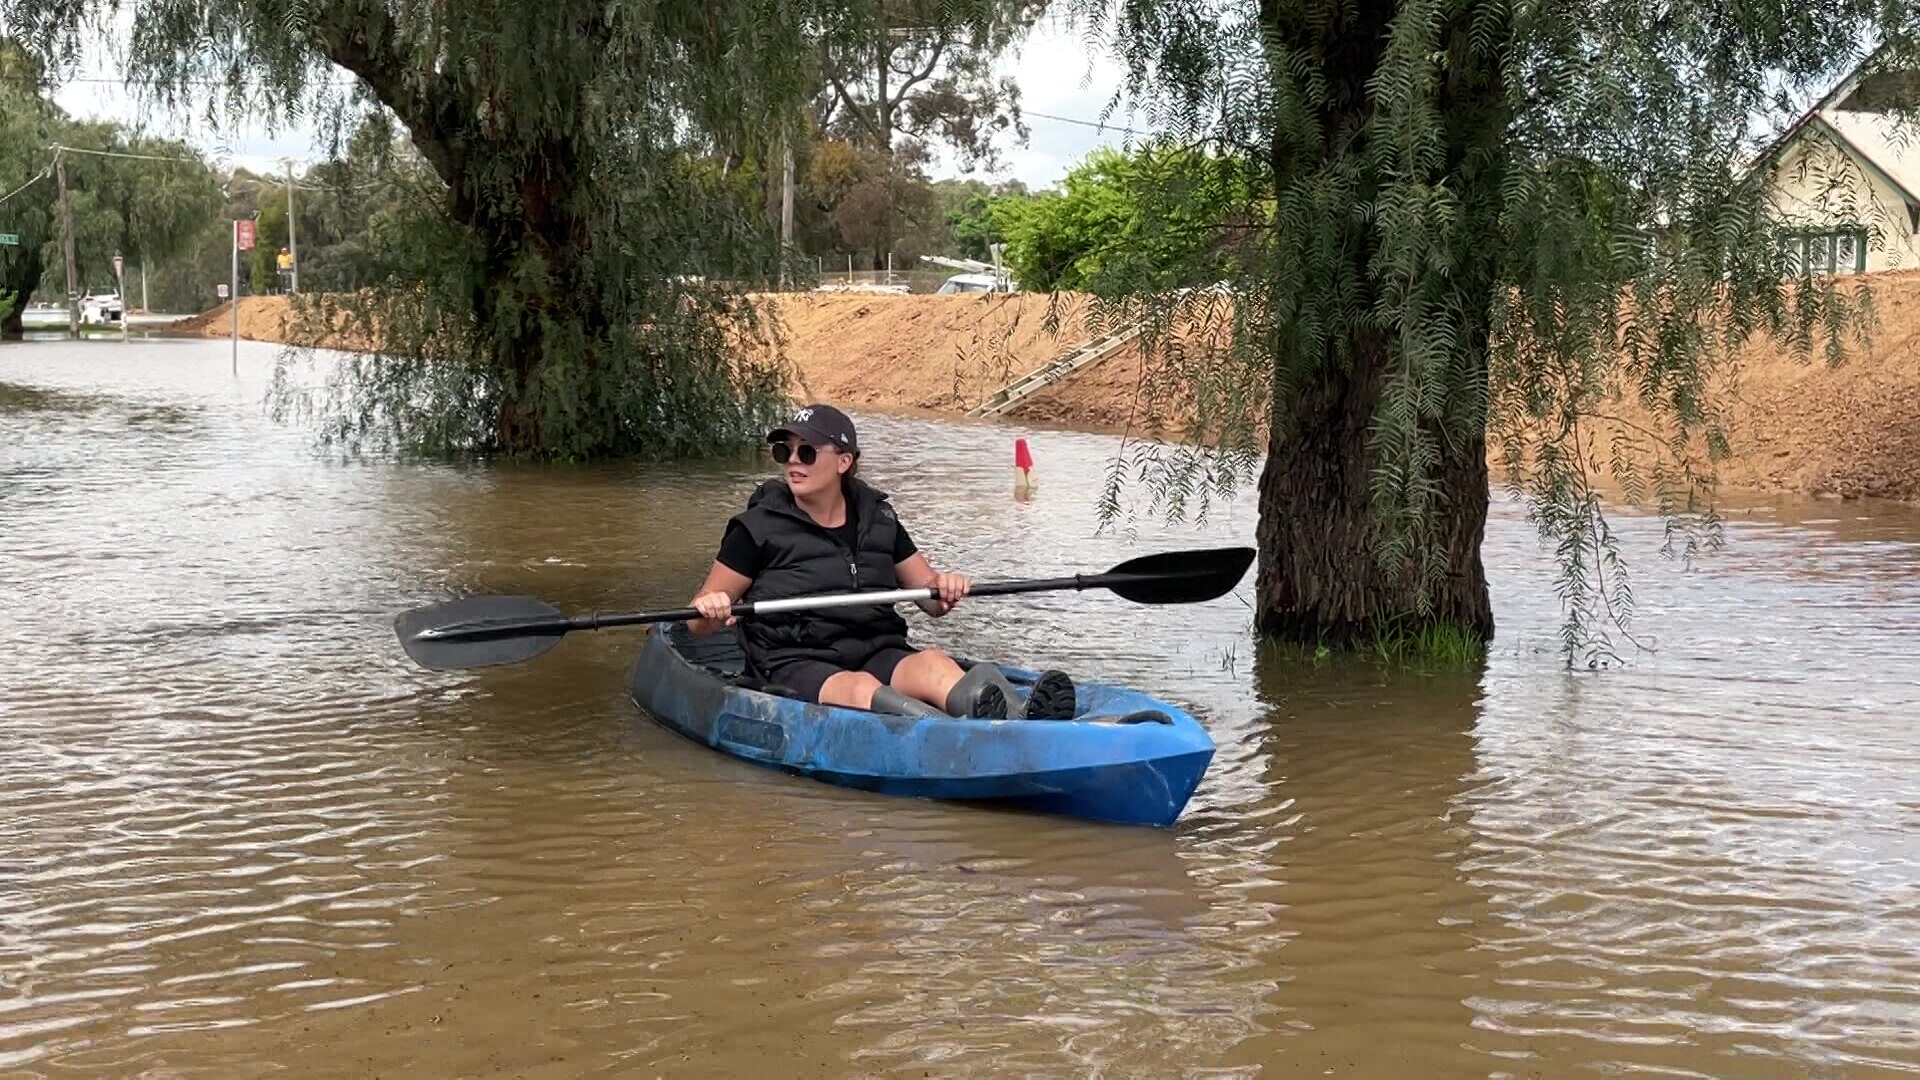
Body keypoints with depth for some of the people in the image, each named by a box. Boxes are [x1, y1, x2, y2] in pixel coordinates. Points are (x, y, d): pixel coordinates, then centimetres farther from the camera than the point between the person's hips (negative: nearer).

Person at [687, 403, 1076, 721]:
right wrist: (709, 610, -20)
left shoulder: (877, 519, 15)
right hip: (795, 666, -4)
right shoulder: (759, 527, 4)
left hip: (876, 654, 4)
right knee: (861, 688, -37)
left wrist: (945, 588, -5)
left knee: (932, 663, -30)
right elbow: (697, 622, 4)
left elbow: (932, 602, 20)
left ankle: (1021, 721, -61)